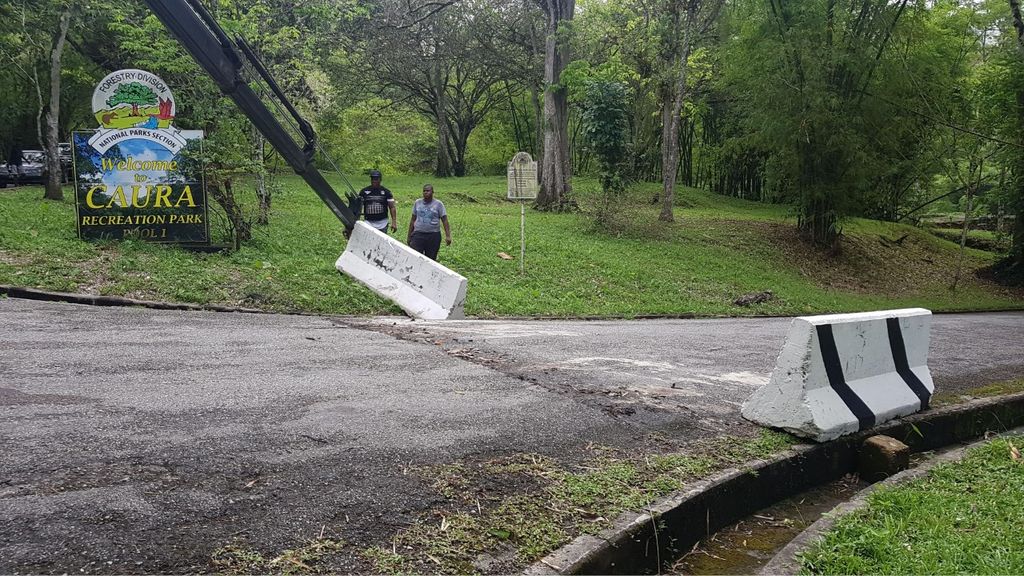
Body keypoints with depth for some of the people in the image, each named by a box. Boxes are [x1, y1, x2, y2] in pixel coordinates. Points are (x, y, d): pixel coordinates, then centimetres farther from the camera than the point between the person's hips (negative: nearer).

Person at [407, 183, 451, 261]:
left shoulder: (438, 204, 1)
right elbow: (413, 220, 14)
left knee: (431, 259, 4)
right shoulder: (417, 203, 8)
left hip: (433, 235, -1)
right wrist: (409, 236, 13)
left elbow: (445, 220, -1)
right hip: (418, 234, 1)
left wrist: (448, 236, -11)